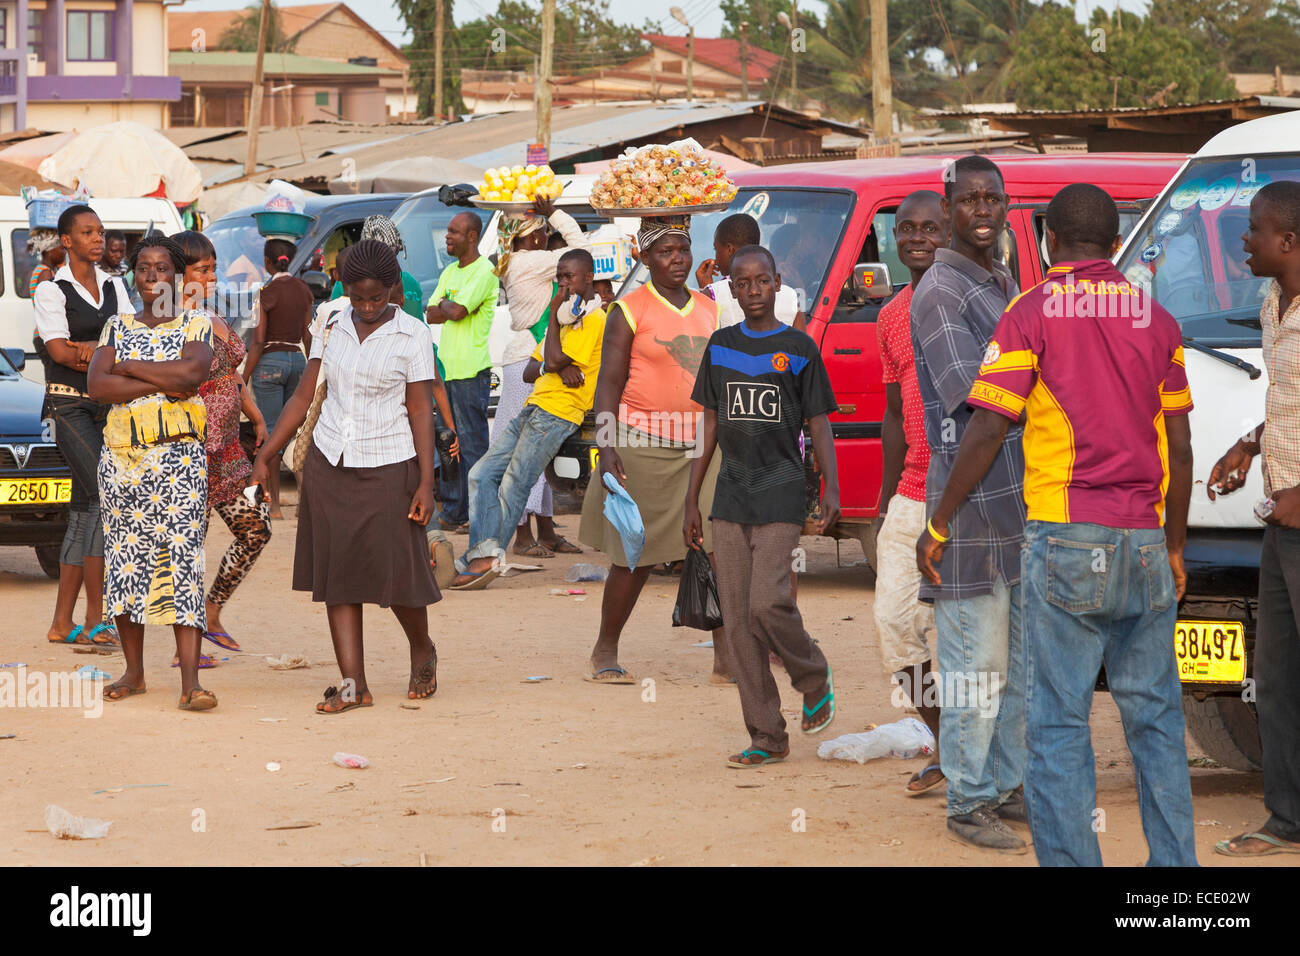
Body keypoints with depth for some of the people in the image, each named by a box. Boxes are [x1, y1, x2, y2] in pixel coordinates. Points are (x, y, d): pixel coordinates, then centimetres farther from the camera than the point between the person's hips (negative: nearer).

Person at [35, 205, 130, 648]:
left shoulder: (114, 286, 15)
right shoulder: (51, 290, -2)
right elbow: (59, 351, -12)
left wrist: (91, 349, -14)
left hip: (108, 406, 6)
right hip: (70, 404, -6)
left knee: (85, 510, 6)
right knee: (106, 495, -18)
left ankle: (62, 623, 11)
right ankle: (96, 618, -16)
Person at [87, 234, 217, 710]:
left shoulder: (196, 324, 5)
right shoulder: (118, 326, 12)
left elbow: (193, 371, -15)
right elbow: (97, 386, -2)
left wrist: (129, 367, -7)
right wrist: (163, 382, -11)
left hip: (180, 457, -3)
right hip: (122, 456, 3)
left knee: (182, 558, -11)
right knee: (124, 558, 4)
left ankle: (190, 681, -17)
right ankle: (133, 672, 16)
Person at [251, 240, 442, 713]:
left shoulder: (412, 335, -4)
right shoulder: (332, 329, 7)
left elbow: (421, 411, -5)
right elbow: (304, 396, 11)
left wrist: (426, 483, -10)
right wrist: (264, 457, 7)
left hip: (387, 467, -4)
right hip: (329, 465, 4)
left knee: (395, 571, -2)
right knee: (335, 575, 0)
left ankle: (423, 651, 26)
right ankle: (354, 684, 1)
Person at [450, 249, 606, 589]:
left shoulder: (593, 319, -5)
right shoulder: (565, 318, 26)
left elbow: (554, 360, -17)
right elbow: (529, 372, 19)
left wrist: (554, 314, -5)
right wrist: (557, 368, -4)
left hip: (556, 416, -10)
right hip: (533, 408, 10)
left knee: (512, 488, -12)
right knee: (482, 474, -2)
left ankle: (482, 559, -11)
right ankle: (485, 553, -11)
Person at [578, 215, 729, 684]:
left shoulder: (709, 310, 13)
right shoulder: (629, 311, -2)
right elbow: (609, 384, -4)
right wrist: (606, 449, -12)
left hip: (702, 446, 4)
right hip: (644, 446, -4)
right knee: (636, 556, 3)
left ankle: (726, 658, -6)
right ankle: (605, 652, 20)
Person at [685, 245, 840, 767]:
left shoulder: (798, 349, 0)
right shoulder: (721, 346, 11)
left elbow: (820, 426, 0)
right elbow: (710, 427, 15)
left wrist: (832, 490, -13)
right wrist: (691, 502, 13)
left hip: (780, 494, -4)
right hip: (730, 498, 4)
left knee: (767, 603, -17)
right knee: (737, 620, 0)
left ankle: (815, 679, 12)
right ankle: (767, 737, 6)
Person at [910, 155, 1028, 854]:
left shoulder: (1005, 284, 17)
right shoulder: (940, 292, -11)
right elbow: (972, 396, -21)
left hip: (1022, 501, 9)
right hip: (971, 507, -9)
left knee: (1022, 660, 13)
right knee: (976, 663, -5)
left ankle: (1009, 786, 23)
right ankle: (968, 802, 2)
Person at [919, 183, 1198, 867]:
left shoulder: (1032, 312, -2)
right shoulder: (1157, 320, 10)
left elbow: (985, 432, -8)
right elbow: (1180, 448, 11)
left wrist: (938, 527, 1)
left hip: (1065, 538, -4)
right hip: (1144, 543, 4)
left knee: (1059, 722, -2)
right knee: (1153, 715, 12)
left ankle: (1069, 859, -7)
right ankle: (1174, 861, 12)